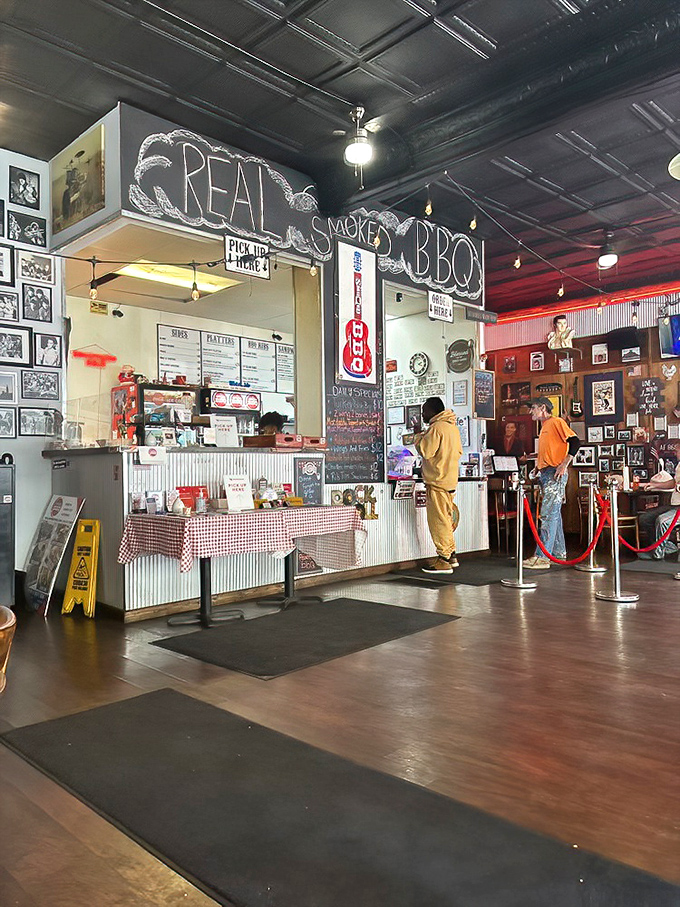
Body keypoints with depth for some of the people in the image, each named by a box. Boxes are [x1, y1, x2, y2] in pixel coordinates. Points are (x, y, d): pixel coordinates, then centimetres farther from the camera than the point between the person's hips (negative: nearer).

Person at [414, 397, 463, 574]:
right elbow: (459, 451, 19)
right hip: (450, 479, 10)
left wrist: (419, 438, -1)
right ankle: (451, 555, 23)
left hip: (437, 481, -10)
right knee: (445, 519, 17)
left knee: (438, 521, -4)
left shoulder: (436, 428, -15)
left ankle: (444, 561, 0)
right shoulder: (452, 427, 15)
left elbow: (425, 451, -17)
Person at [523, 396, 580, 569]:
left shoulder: (556, 422, -6)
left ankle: (542, 557, -15)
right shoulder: (544, 427, 22)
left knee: (548, 514, -13)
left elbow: (574, 442, -16)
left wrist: (564, 465, -21)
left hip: (555, 474, -10)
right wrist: (538, 466, 17)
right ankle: (559, 553, 20)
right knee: (554, 514, 13)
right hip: (545, 474, 10)